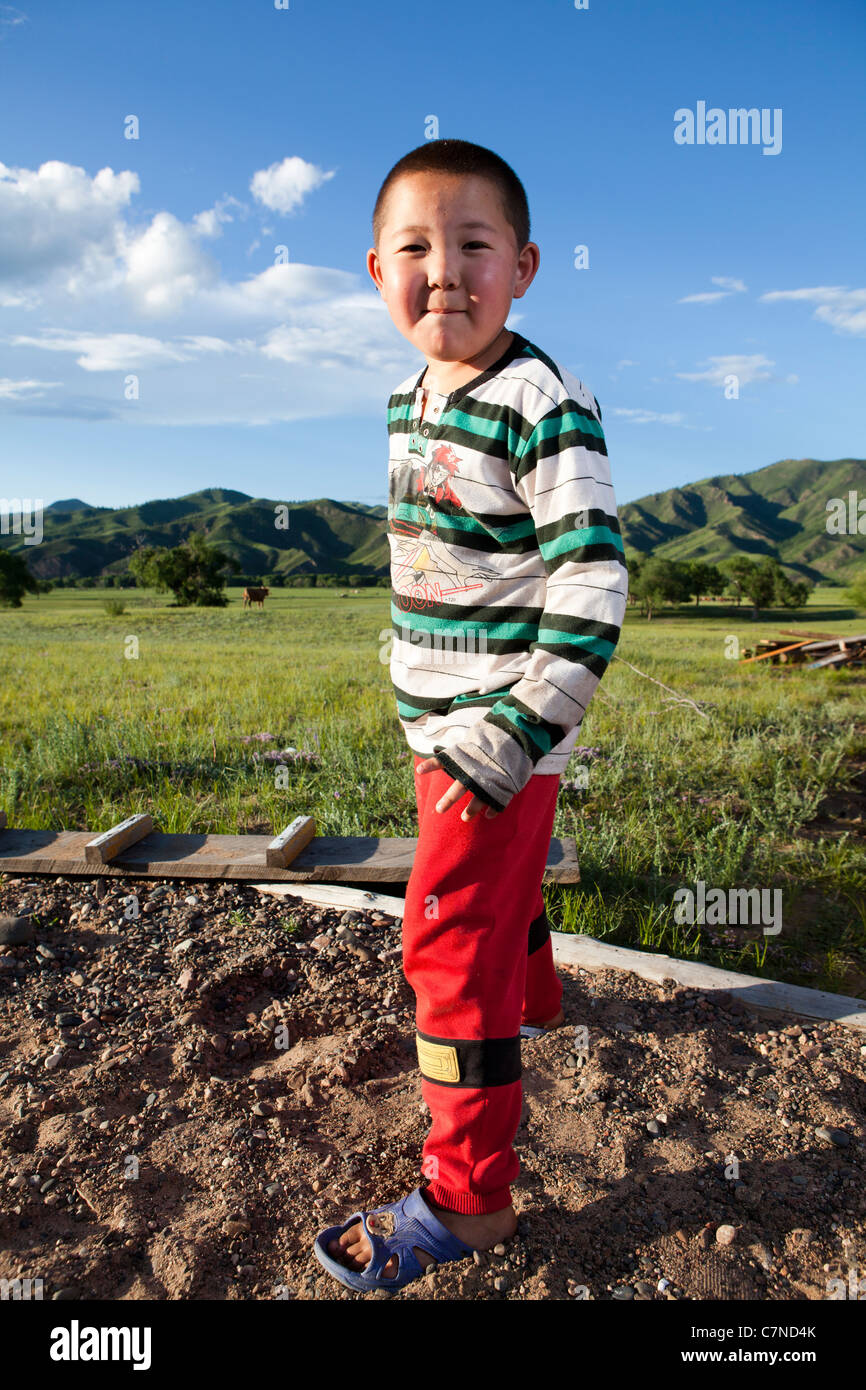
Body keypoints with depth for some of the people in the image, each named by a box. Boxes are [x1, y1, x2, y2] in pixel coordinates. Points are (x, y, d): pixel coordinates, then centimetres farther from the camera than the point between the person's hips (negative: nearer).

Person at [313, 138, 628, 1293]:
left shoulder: (543, 405, -17)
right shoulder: (411, 401, 9)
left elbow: (593, 587, -22)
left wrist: (513, 733, -23)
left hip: (505, 731, -8)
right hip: (441, 722, 8)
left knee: (452, 936, -5)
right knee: (500, 886, 26)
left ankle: (467, 1198, 10)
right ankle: (532, 1004, 54)